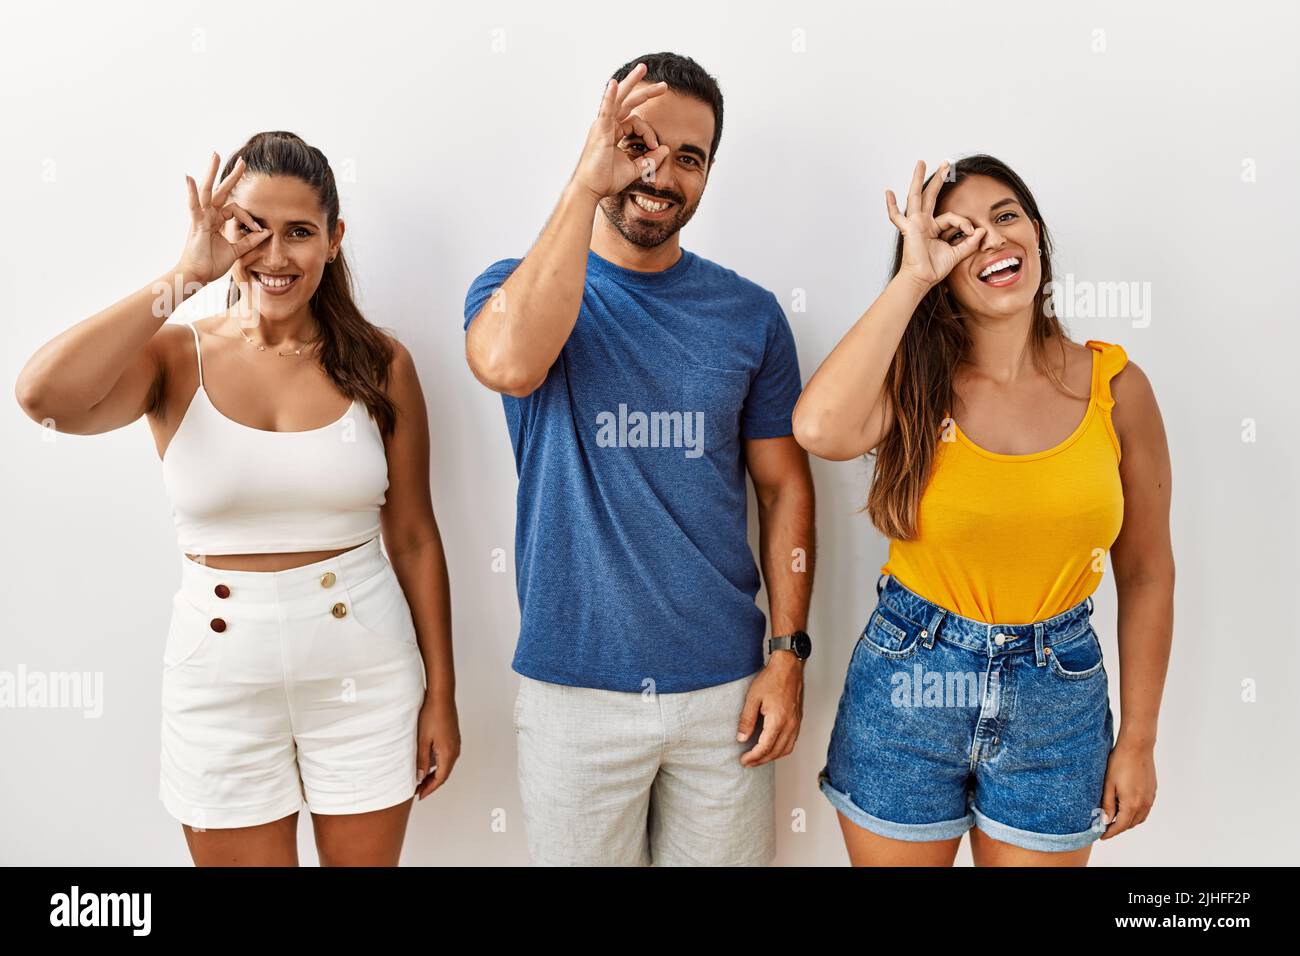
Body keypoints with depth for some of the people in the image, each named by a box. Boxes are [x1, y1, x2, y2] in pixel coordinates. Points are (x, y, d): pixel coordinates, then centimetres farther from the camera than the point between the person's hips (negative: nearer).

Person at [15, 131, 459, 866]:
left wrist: (441, 693, 2)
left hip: (365, 673, 1)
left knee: (365, 858, 18)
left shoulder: (379, 363, -4)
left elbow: (414, 538, 0)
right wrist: (186, 276, -21)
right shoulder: (175, 358, -5)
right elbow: (43, 396, -27)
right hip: (222, 679, 0)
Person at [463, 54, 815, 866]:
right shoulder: (516, 283, -3)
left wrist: (789, 653, -3)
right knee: (578, 854, 16)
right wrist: (587, 185, -25)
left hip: (725, 687, 2)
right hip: (574, 687, -1)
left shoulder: (750, 314, 2)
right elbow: (511, 364, -27)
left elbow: (785, 488, 4)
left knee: (726, 855, 16)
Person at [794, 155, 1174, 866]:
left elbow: (1146, 572, 2)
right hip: (907, 682, -1)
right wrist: (911, 276, -22)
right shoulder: (913, 380, -7)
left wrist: (1138, 739, 4)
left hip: (1058, 696, 1)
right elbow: (820, 429, -32)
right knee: (895, 851, 17)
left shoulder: (1114, 385, -4)